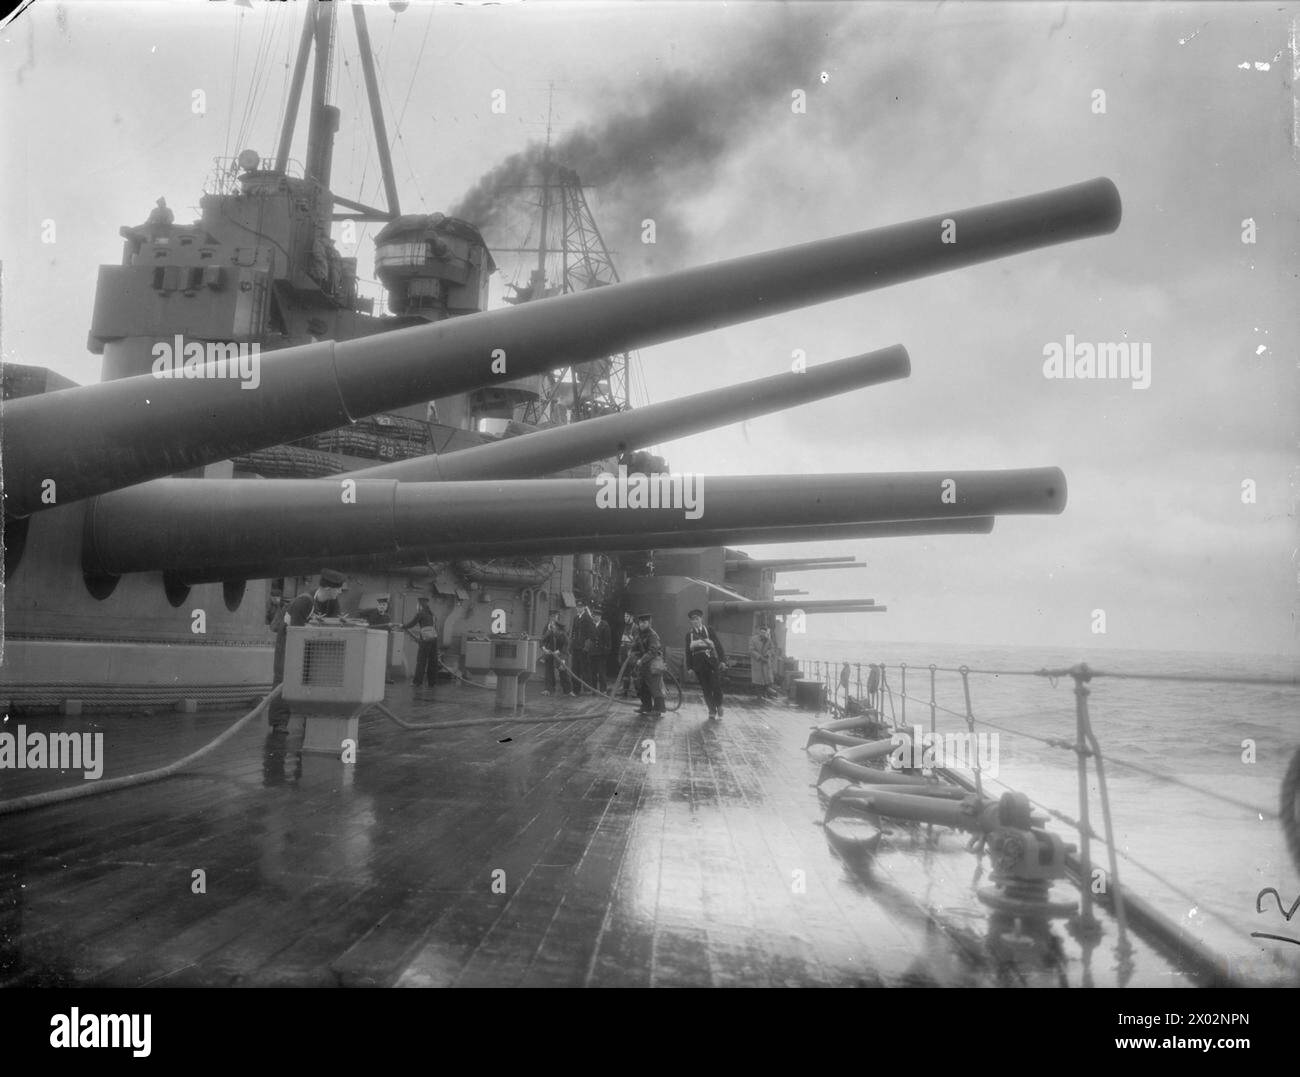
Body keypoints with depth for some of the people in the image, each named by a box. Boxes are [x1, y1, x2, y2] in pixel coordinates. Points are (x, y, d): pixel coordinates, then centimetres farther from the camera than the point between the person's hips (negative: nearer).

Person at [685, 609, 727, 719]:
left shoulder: (709, 629, 3)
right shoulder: (689, 633, 8)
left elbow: (718, 645, 1)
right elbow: (688, 651, 10)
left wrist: (722, 660, -6)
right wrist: (689, 667, 6)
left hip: (712, 661, -2)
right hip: (698, 663, 2)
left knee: (716, 685, -7)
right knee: (705, 689, 1)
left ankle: (718, 705, 16)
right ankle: (712, 710, 12)